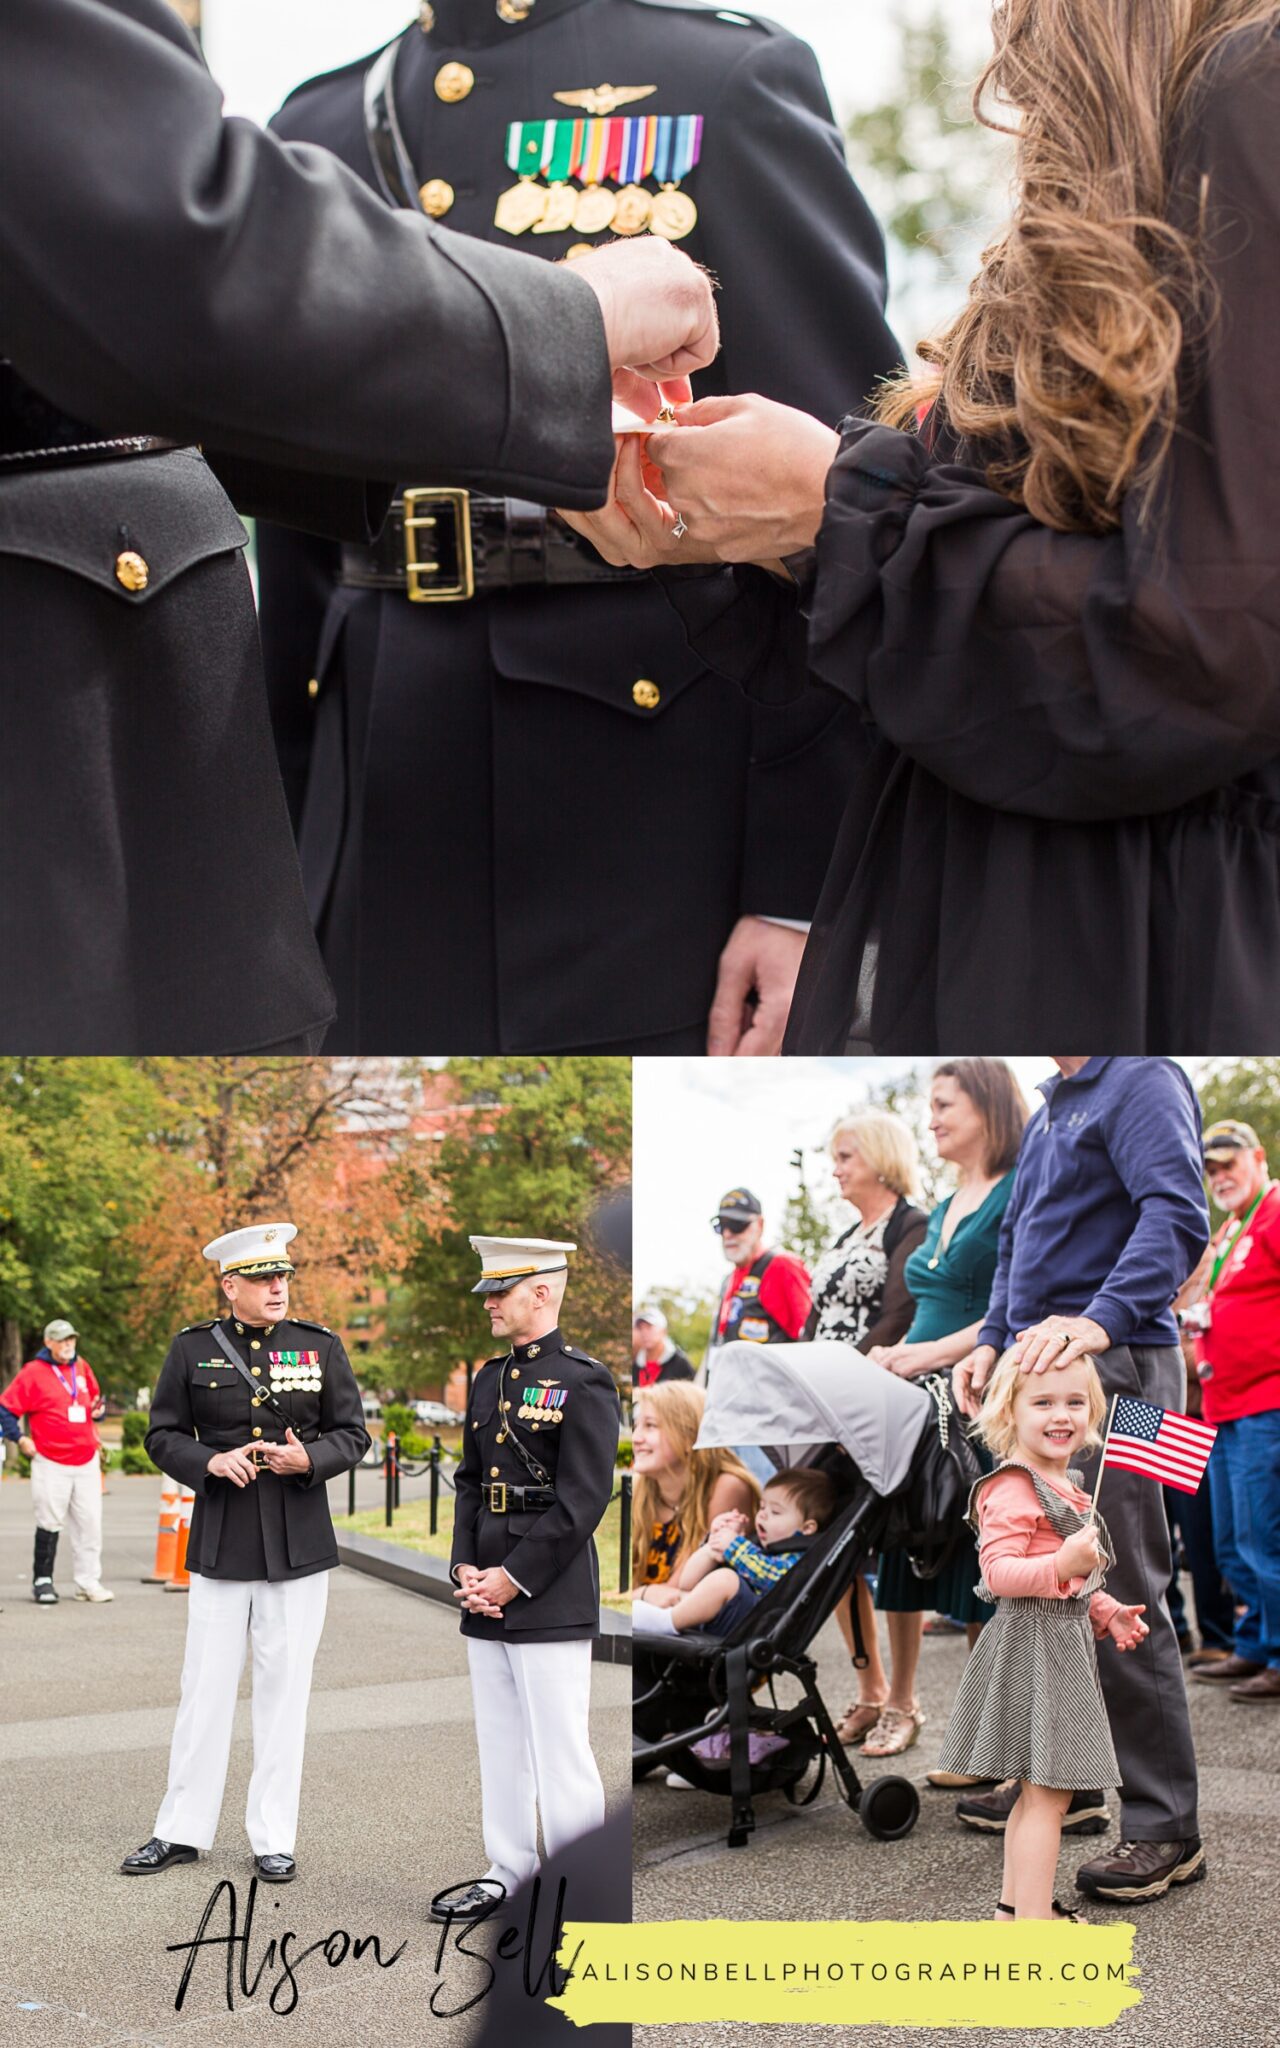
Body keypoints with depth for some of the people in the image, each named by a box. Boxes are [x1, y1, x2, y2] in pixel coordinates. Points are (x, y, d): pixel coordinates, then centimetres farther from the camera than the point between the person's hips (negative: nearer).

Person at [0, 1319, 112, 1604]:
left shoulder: (82, 1367, 11)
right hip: (51, 1463, -5)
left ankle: (89, 1581, 9)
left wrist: (98, 1409, 3)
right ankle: (42, 1581, 12)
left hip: (87, 1461, 5)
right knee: (49, 1525, 1)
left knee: (90, 1523, 4)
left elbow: (94, 1398, 25)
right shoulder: (33, 1372, -5)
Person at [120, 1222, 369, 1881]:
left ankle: (274, 1838, 14)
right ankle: (181, 1831, 17)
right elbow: (162, 1436, 4)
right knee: (205, 1686, 5)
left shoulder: (321, 1347, 4)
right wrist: (211, 1461, -15)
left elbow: (353, 1435, 6)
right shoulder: (192, 1349, 2)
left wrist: (309, 1457, -14)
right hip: (221, 1543, 0)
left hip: (299, 1544, 0)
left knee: (284, 1688, 5)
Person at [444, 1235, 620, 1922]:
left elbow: (584, 1500, -15)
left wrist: (514, 1577, -15)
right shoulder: (489, 1380, 14)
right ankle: (506, 1872, 24)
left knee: (560, 1749, -4)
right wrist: (464, 1567, 1)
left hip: (551, 1599, -8)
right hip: (486, 1598, 8)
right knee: (498, 1743, 14)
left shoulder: (583, 1383, -10)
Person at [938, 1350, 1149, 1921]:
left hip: (1065, 1641, 10)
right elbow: (998, 1571, -26)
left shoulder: (1065, 1486, 14)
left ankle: (1015, 1902, 28)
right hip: (1034, 1644, -10)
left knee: (1038, 1789, 18)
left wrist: (1105, 1611, 12)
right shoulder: (1013, 1489, -17)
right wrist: (1062, 1563, -36)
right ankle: (1032, 1923, -4)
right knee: (1047, 1792, -8)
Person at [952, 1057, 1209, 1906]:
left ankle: (1166, 1827, -2)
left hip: (1115, 1368, -9)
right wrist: (993, 1342, 14)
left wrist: (1100, 1319, -36)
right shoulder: (1052, 1106, 20)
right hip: (1039, 1376, 9)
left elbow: (1177, 1217, -24)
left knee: (1118, 1597, -8)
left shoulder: (1143, 1081, -9)